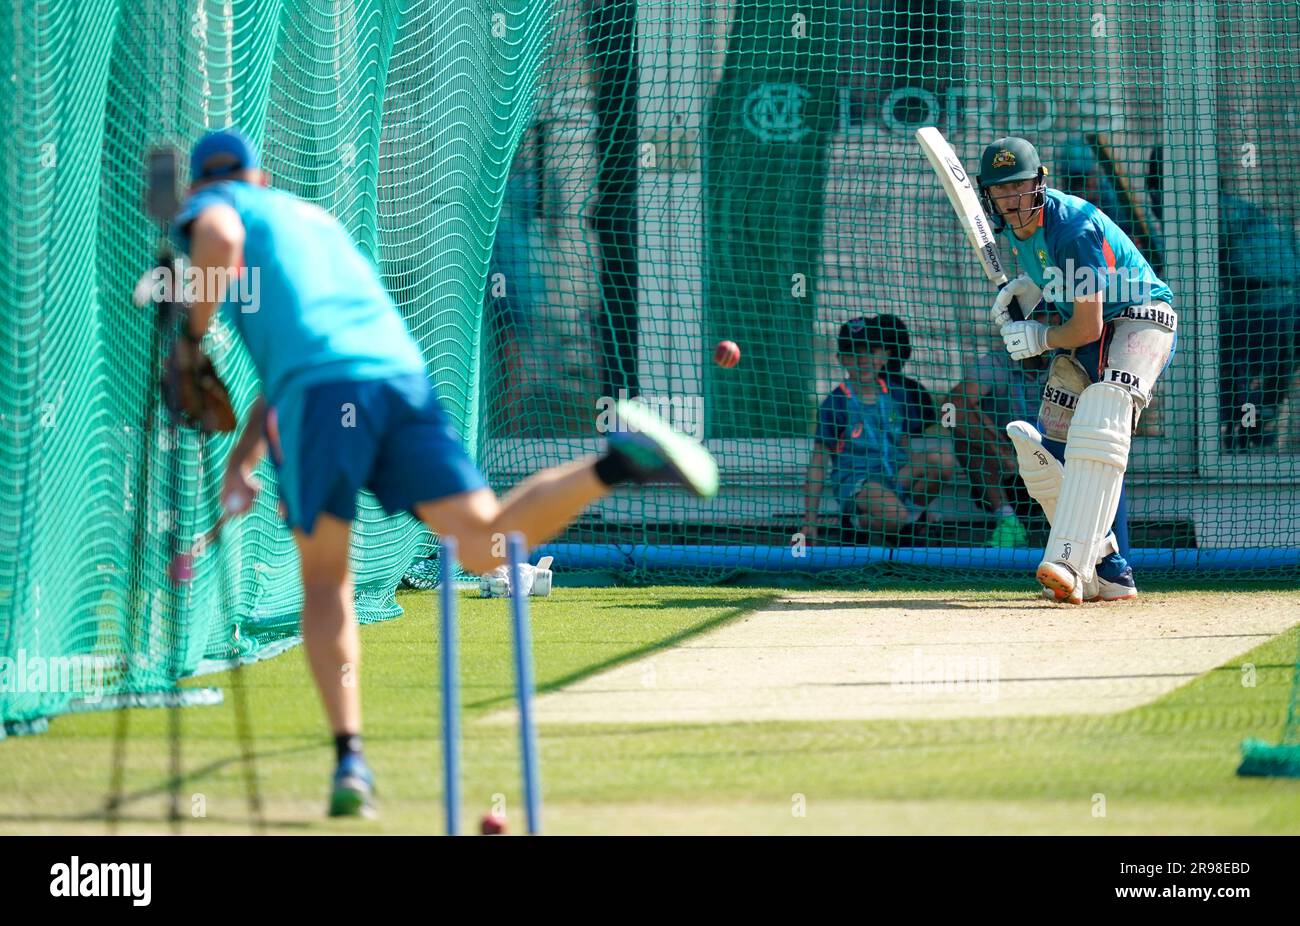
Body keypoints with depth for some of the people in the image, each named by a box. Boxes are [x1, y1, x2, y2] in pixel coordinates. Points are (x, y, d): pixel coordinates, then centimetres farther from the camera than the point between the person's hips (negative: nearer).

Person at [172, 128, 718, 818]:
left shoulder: (210, 206, 18)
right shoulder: (313, 217, 38)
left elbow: (219, 239, -9)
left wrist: (194, 334, 3)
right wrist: (241, 457, 36)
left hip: (323, 391, -5)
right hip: (401, 368, 5)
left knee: (325, 582, 4)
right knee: (487, 545, -3)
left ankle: (349, 757, -10)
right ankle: (621, 457, -21)